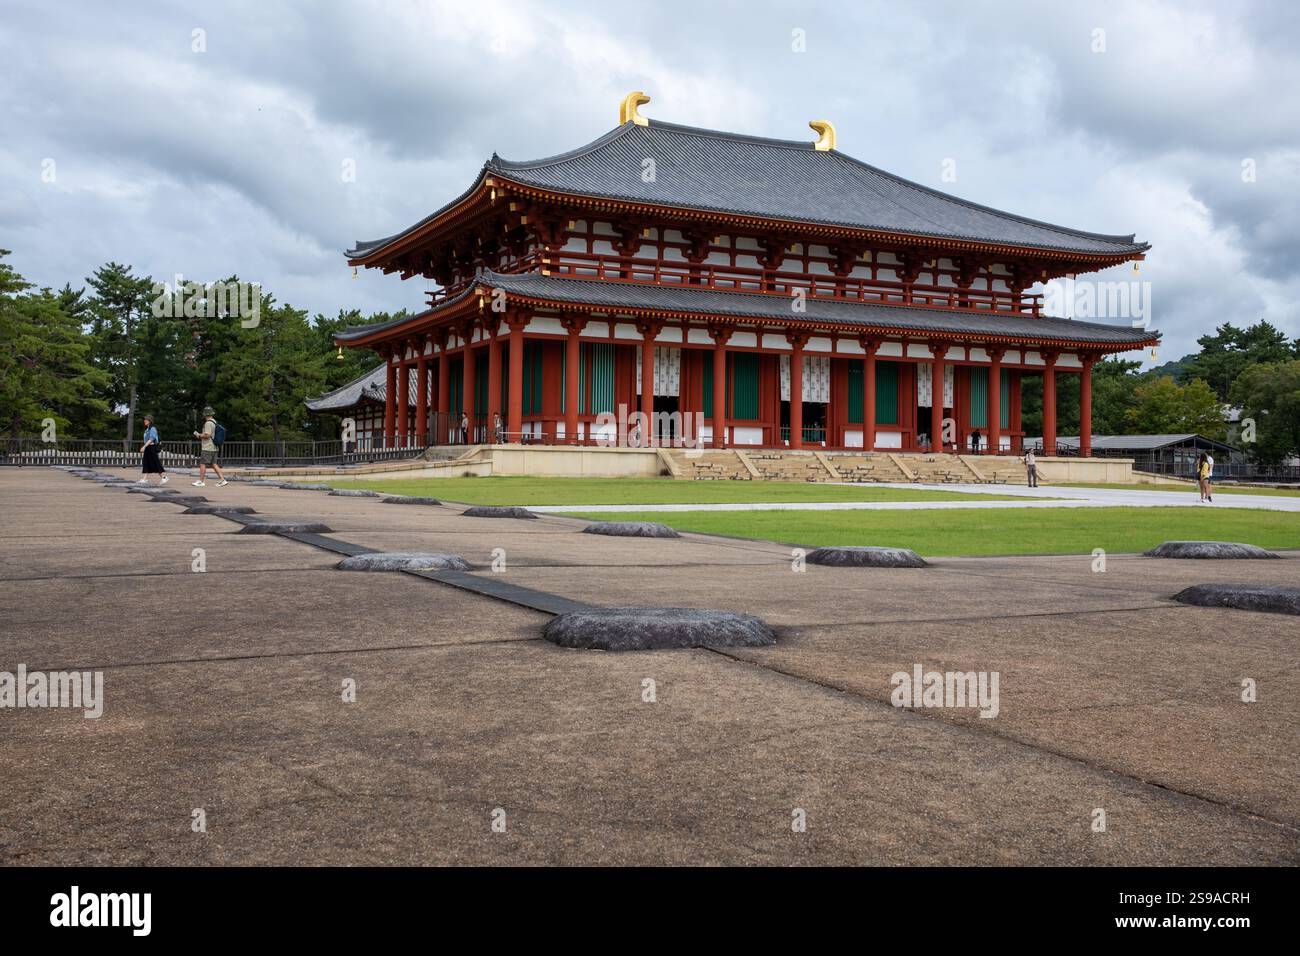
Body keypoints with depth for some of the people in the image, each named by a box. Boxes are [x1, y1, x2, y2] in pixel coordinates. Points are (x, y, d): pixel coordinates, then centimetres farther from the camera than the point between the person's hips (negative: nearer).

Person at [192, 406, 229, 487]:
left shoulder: (208, 423, -15)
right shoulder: (214, 422, 14)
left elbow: (207, 435, -22)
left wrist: (199, 435, -5)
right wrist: (201, 435, 19)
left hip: (207, 448, -9)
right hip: (214, 448, 9)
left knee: (202, 464, -2)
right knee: (214, 464, 9)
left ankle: (201, 481, 2)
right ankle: (223, 480, 4)